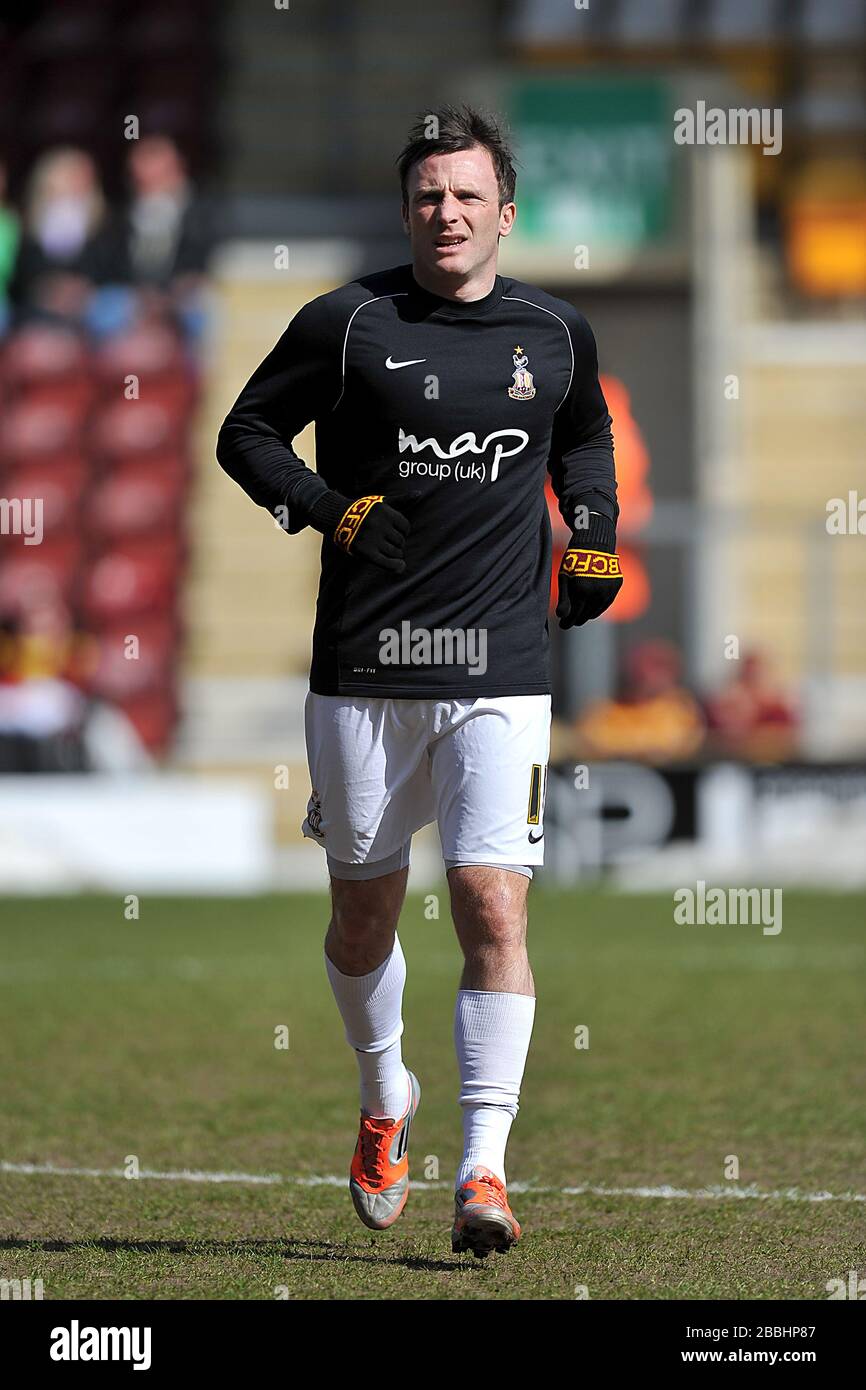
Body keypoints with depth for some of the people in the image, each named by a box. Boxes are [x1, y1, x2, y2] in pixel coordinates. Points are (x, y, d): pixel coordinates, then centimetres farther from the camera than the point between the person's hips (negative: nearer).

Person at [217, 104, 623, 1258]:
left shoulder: (556, 334, 7)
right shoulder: (348, 324, -1)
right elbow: (246, 431, 6)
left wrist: (593, 534, 11)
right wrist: (326, 506, -10)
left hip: (501, 674, 0)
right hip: (364, 672, 0)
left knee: (493, 905, -12)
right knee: (364, 913, 10)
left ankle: (484, 1170, -11)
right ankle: (386, 1100, 38)